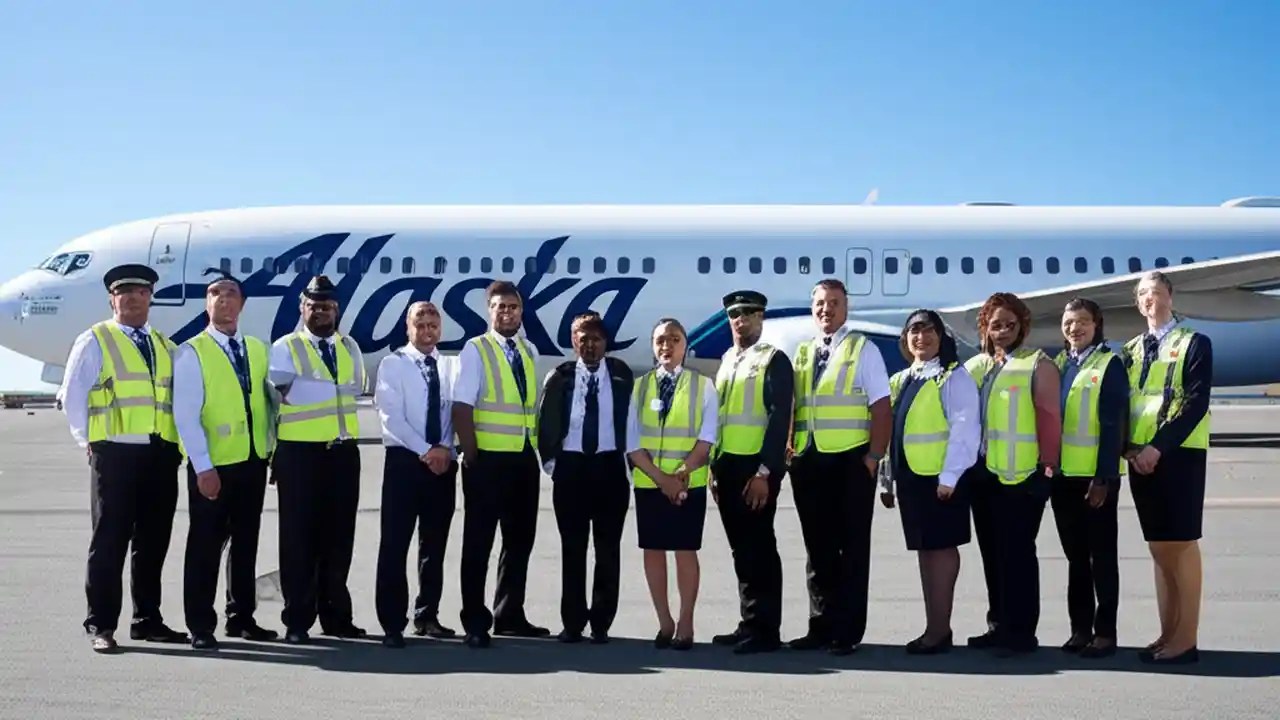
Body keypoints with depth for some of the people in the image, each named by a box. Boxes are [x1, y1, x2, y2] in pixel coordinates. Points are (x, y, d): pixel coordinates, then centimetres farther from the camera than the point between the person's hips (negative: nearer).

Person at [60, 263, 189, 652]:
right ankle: (101, 625, 4)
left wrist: (177, 445, 9)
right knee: (110, 541, -2)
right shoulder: (95, 340, 3)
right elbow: (72, 396, 0)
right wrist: (88, 441, -4)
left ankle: (147, 620, 18)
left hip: (162, 455, 5)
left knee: (153, 542, 9)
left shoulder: (165, 346, 19)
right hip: (116, 453, -5)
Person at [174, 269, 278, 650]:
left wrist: (272, 447, 4)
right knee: (206, 545, 1)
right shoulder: (191, 353, -5)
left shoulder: (258, 350, 11)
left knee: (246, 543, 13)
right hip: (213, 466, -5)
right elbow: (185, 415, -11)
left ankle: (242, 618, 23)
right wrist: (203, 468, -17)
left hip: (253, 462, 5)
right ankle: (201, 626, 10)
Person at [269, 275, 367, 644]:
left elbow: (355, 390, 7)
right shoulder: (285, 347, 1)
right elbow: (286, 392, -11)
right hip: (299, 452, -4)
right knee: (299, 537, 0)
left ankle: (336, 616, 17)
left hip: (343, 451, 4)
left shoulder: (350, 347, 14)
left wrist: (310, 391, 3)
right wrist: (336, 389, -7)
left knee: (339, 537, 8)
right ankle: (298, 620, 6)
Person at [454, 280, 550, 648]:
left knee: (520, 539, 14)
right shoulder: (475, 349, -5)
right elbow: (462, 407, -12)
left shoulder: (529, 352, 12)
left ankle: (510, 616, 26)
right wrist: (471, 455, -16)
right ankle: (476, 622, 8)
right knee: (479, 542, 1)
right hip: (488, 458, -6)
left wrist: (538, 451, 8)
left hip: (525, 458, 6)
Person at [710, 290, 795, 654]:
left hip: (756, 467, -7)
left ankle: (765, 630, 2)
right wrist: (714, 467, 14)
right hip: (727, 467, 7)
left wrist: (764, 472, -18)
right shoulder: (726, 361, 17)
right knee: (741, 549, 11)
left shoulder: (774, 360, -4)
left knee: (759, 548, -4)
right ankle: (749, 623, 19)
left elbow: (779, 419, -11)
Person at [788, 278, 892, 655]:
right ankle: (821, 626, 19)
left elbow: (882, 408, -4)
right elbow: (793, 408, 15)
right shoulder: (802, 353, 15)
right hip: (808, 461, 5)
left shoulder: (863, 349, 1)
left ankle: (848, 631, 8)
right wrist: (791, 450, 2)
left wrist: (873, 458, -12)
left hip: (850, 461, -5)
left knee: (852, 548, 2)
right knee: (818, 548, 11)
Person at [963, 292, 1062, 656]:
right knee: (992, 552, 12)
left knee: (1016, 552, -4)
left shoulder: (1038, 365, -3)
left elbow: (1050, 418, -9)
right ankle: (998, 626, 21)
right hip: (983, 475, 7)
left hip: (1022, 475, -6)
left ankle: (1020, 631, 3)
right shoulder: (973, 366, 15)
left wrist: (1048, 466, -15)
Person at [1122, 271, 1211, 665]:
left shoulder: (1195, 343, 0)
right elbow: (1123, 404, 13)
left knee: (1182, 544, -5)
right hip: (1140, 457, 5)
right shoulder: (1131, 350, 16)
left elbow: (1196, 403, -10)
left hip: (1178, 454, -5)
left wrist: (1159, 447, -18)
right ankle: (1168, 633, 13)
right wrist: (1129, 448, -4)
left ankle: (1186, 638, -1)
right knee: (1159, 547, 8)